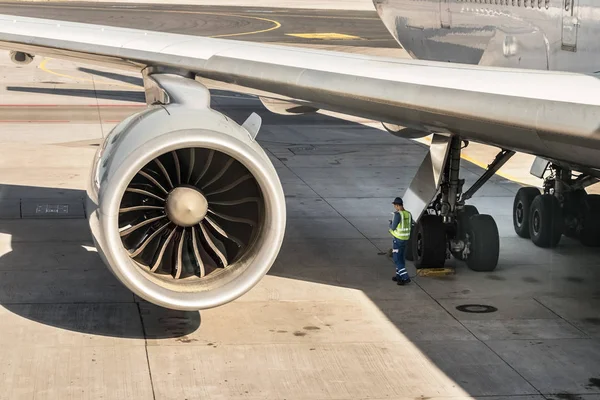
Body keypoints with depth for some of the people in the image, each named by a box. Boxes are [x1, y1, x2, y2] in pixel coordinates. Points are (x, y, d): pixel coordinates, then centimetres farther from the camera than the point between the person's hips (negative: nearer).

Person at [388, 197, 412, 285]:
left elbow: (393, 227, -17)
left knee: (397, 259, -1)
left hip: (398, 239, -8)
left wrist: (390, 224, 7)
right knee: (401, 258, 19)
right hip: (406, 238, 8)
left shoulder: (397, 214, -21)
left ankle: (405, 278, -8)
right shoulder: (408, 214, 3)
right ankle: (399, 276, 26)